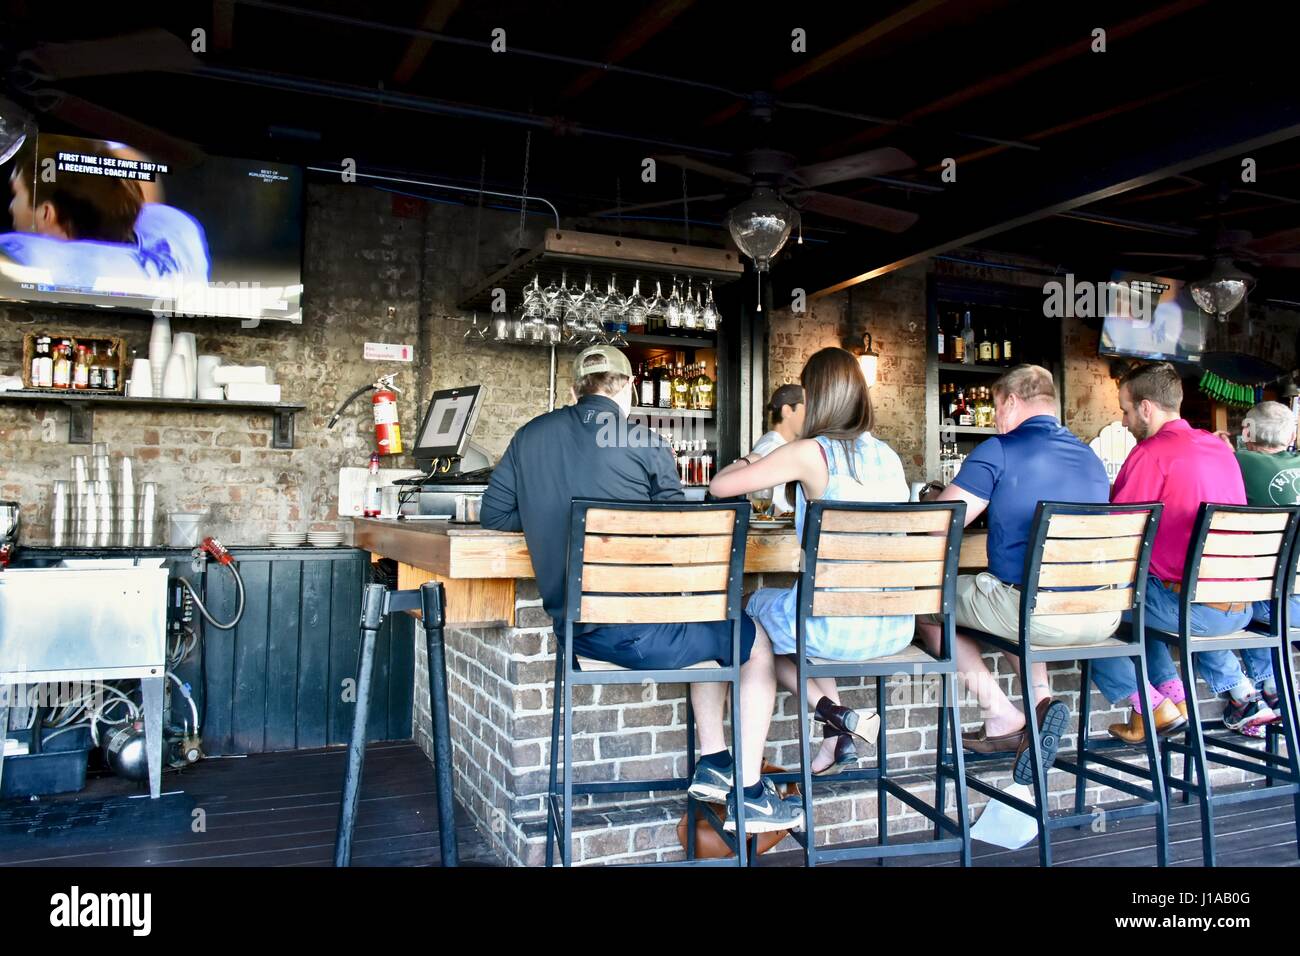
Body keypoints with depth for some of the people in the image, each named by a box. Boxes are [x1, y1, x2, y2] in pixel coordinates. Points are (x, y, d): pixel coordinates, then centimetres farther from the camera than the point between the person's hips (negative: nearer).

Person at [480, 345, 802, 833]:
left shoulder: (530, 437, 5)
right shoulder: (643, 442, -8)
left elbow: (493, 514, 14)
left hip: (573, 628, 7)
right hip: (635, 631, -7)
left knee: (716, 631, 29)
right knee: (757, 643, 15)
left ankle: (713, 764, 31)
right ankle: (750, 796, 19)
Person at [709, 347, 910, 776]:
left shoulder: (810, 453, -11)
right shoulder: (888, 455, 7)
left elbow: (720, 486, -8)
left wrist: (743, 465, 14)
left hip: (840, 627, -6)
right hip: (896, 628, 6)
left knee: (754, 609, 24)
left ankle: (835, 714, 10)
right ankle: (837, 739, 25)